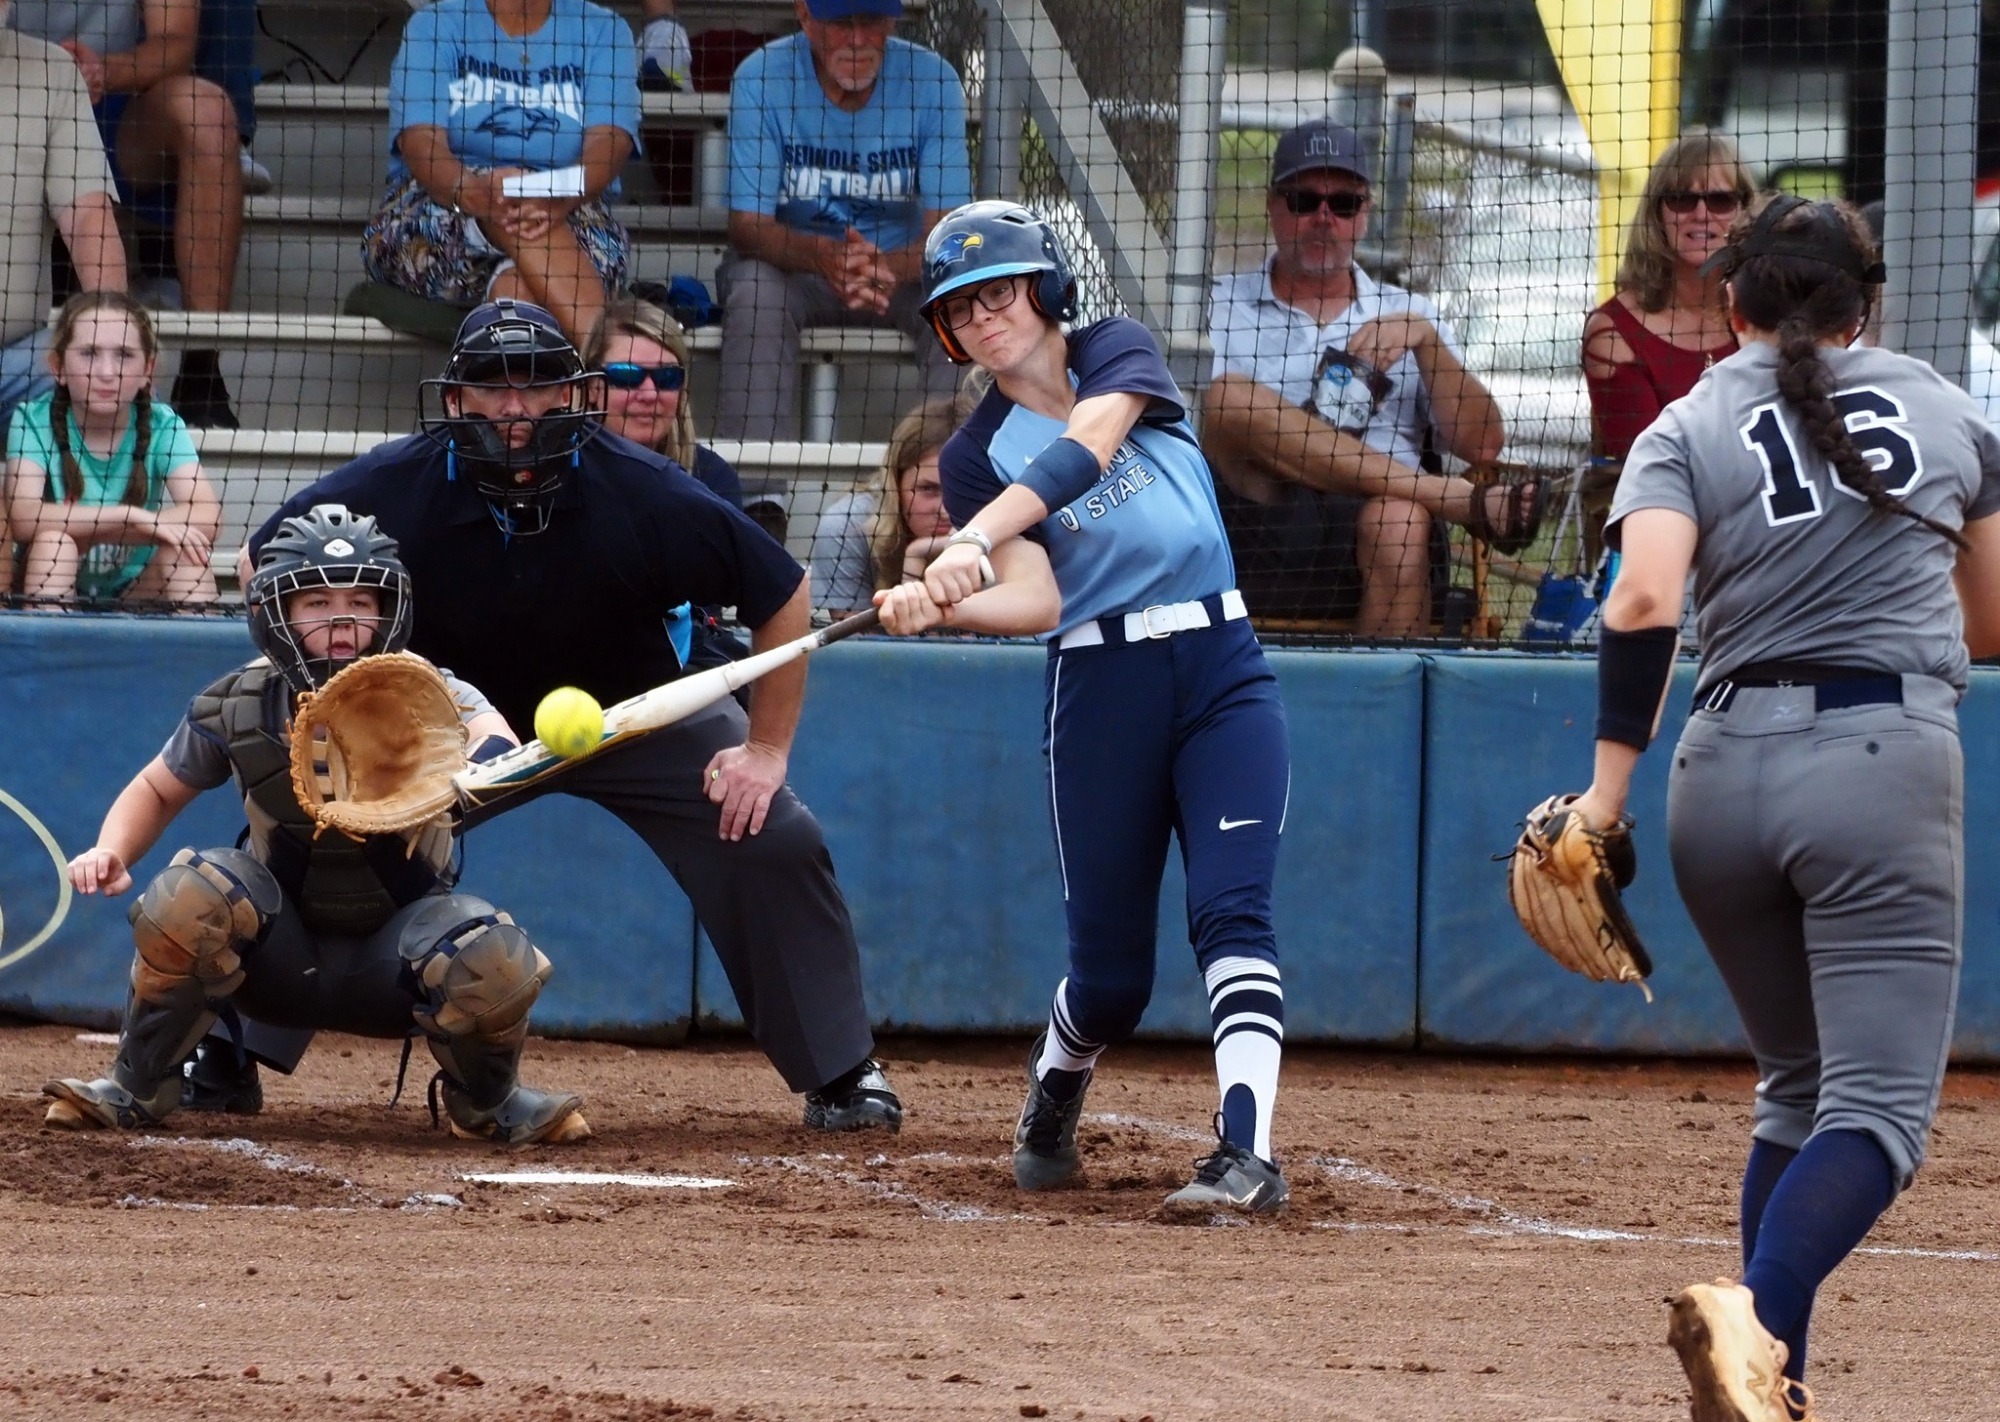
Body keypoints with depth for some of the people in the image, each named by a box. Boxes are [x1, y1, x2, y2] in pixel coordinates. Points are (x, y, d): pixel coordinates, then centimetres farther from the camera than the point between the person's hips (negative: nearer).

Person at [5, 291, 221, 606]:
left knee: (185, 549, -26)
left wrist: (85, 529, -31)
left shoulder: (162, 425, -9)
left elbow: (206, 518, -24)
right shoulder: (35, 421, -13)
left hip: (135, 597, 1)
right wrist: (132, 518, -31)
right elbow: (24, 519, -30)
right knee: (51, 542, -30)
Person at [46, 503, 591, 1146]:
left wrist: (481, 767, -66)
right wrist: (110, 852, -16)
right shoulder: (239, 708, -11)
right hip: (282, 957, 1)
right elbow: (157, 792, 6)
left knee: (494, 958, -32)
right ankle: (140, 1087, -7)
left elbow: (494, 741, -41)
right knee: (190, 893, -30)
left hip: (392, 964, -1)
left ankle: (488, 1099, 4)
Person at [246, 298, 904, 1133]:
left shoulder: (643, 494, -29)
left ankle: (840, 1076, 3)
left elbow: (783, 596, -17)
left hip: (633, 710, 0)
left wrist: (767, 748, -16)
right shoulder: (392, 490, -27)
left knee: (774, 840, -15)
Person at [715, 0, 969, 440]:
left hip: (904, 266, 1)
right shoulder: (761, 78, -15)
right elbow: (747, 225, -18)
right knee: (754, 293, -33)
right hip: (789, 259, -1)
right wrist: (824, 256, -41)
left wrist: (892, 267, -41)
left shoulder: (932, 81, -13)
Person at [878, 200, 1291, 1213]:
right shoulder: (975, 456, 5)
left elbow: (1086, 447, -19)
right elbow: (1034, 601, -10)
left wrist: (975, 541, -33)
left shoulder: (1118, 352, 5)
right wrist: (938, 606, -32)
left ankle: (1247, 1153, -26)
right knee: (1110, 970, 2)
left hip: (1221, 670, -1)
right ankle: (1054, 1092, 33)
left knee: (1230, 913, -18)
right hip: (1098, 685, 1)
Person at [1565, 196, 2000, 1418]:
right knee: (1877, 1104, -9)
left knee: (1797, 1088, 20)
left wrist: (1609, 783, -11)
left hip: (1724, 768, 2)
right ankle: (1759, 1313, -35)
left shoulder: (1689, 429, 6)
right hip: (1887, 764, -2)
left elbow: (1646, 599, -12)